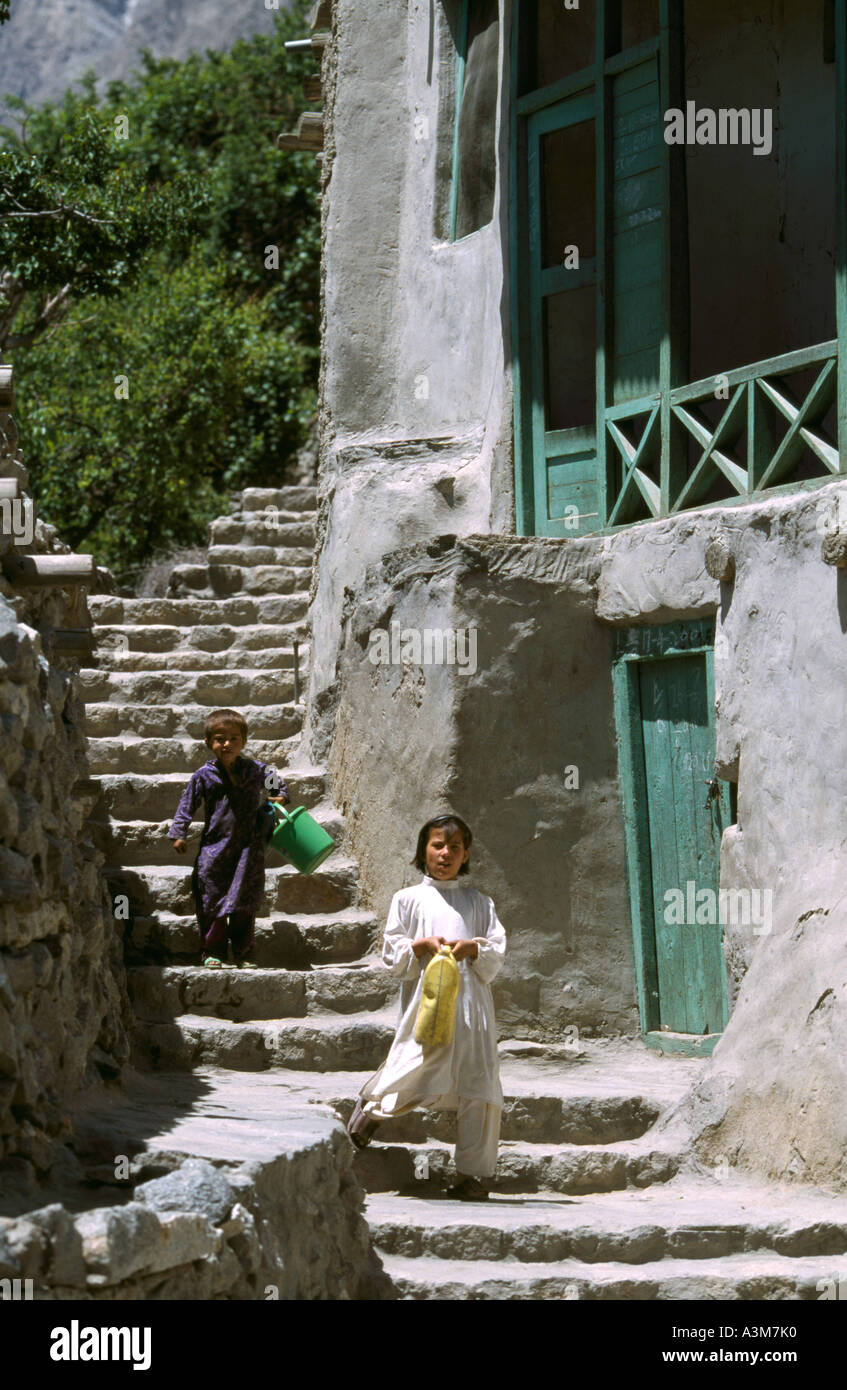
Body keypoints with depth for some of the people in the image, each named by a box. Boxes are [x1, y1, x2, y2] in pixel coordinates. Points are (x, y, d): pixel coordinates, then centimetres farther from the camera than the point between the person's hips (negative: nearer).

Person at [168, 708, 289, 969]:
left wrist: (281, 796, 1)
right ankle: (212, 952, 9)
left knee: (245, 902, 5)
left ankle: (242, 953, 15)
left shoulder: (255, 770, 2)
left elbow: (276, 781, 20)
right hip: (214, 847, -1)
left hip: (248, 848, 1)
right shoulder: (204, 776, -3)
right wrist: (178, 833, -2)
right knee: (212, 901, -1)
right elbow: (187, 804, 4)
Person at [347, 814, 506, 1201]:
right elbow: (392, 956, 7)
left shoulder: (478, 902, 16)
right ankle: (370, 1107, 24)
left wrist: (472, 948, -10)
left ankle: (472, 1172, 5)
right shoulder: (408, 899, 11)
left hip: (471, 999, 2)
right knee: (416, 1072, -9)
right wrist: (423, 945, -10)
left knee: (478, 1087, -3)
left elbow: (497, 951, 9)